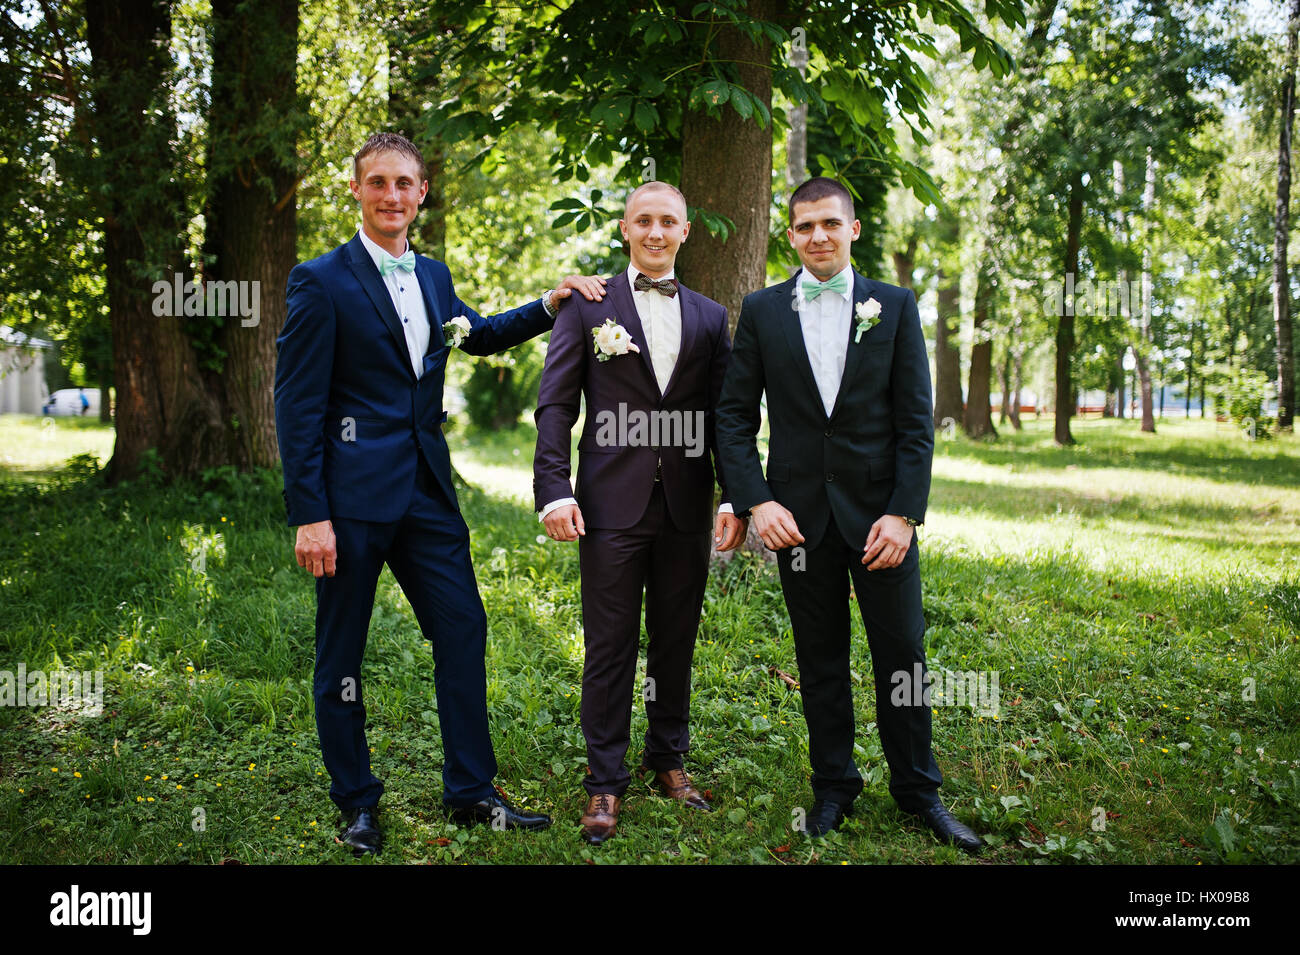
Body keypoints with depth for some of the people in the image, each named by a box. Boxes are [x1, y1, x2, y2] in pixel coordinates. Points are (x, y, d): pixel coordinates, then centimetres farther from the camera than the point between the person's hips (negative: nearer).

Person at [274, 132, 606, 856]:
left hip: (428, 490, 6)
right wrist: (309, 515, -15)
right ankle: (357, 802, 23)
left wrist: (548, 306, 18)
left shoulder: (433, 275, 12)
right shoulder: (322, 281, -7)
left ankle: (471, 792, 20)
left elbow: (477, 334, 32)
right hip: (352, 494, -6)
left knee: (464, 632, 7)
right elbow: (297, 405, -10)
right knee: (342, 651, 6)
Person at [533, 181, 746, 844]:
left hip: (686, 508, 3)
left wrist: (735, 498, 2)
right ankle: (605, 782, 14)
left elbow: (724, 417, 11)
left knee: (676, 641, 13)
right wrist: (553, 490, -12)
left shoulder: (709, 317, 12)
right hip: (613, 504, -3)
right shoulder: (588, 306, 3)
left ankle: (668, 758, 30)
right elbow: (555, 404, -1)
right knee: (610, 647, 3)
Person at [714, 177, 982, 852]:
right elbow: (734, 417, 3)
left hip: (880, 511, 0)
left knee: (903, 656, 6)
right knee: (820, 663, 10)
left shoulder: (895, 306, 3)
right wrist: (757, 502, -9)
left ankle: (917, 789, 24)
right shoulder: (762, 310, 5)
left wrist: (904, 514, -10)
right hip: (800, 513, 1)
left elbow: (915, 420, -1)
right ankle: (833, 786, 26)